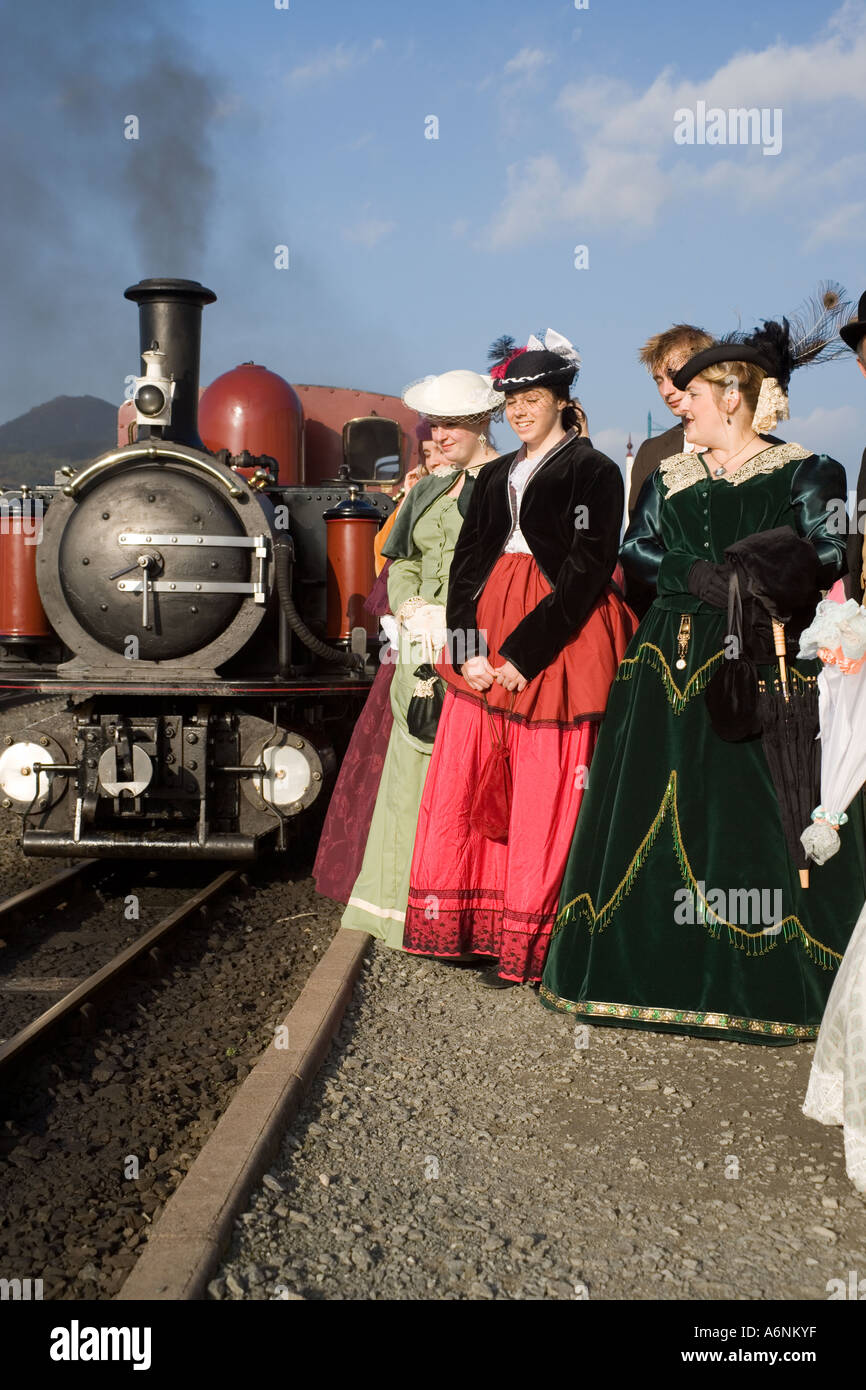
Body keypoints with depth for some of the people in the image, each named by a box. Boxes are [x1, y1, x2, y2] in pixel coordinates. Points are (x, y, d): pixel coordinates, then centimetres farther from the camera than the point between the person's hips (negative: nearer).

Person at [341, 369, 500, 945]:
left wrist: (453, 618, -15)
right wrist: (411, 609, 1)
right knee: (414, 774, 9)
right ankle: (409, 909, 20)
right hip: (424, 650, 7)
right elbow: (403, 563, 21)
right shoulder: (430, 490, 19)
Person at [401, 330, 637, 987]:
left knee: (542, 797, -3)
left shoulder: (593, 471, 0)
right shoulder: (497, 475, 18)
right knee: (461, 778, 3)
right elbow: (466, 559, 11)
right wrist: (468, 647, -4)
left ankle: (522, 946, 5)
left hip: (555, 637, -6)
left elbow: (587, 570, -10)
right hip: (488, 631, 6)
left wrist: (525, 654, -15)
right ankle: (455, 922, 14)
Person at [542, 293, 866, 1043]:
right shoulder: (671, 476, 16)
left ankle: (773, 987, 4)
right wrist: (710, 578, -9)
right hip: (671, 664, 4)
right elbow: (635, 552, 6)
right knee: (653, 815, 2)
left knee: (756, 812, -6)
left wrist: (722, 569, -12)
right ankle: (660, 971, 11)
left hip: (764, 668, -4)